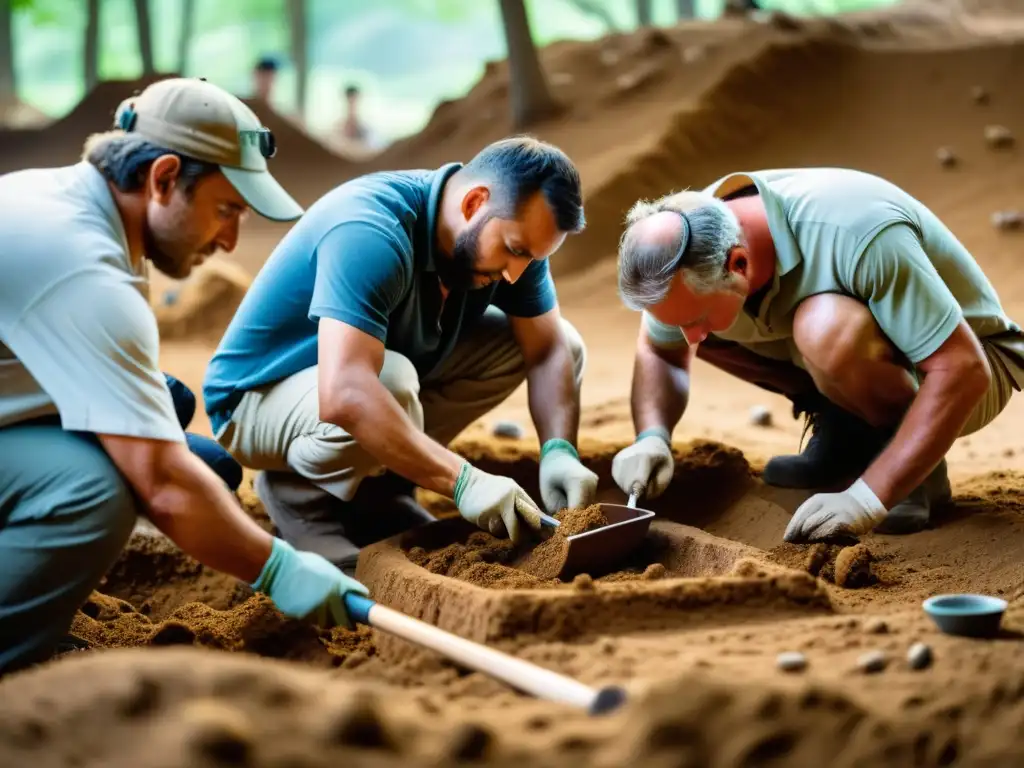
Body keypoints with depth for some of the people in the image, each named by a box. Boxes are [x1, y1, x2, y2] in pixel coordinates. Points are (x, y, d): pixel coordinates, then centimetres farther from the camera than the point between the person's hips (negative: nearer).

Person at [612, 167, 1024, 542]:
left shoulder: (855, 235, -37)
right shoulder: (695, 231, -17)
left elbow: (963, 370, -36)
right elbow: (659, 352, 0)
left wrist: (869, 499, -39)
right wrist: (651, 438, -20)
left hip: (968, 360, -7)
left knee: (827, 328, -38)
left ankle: (917, 469, -12)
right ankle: (845, 430, 3)